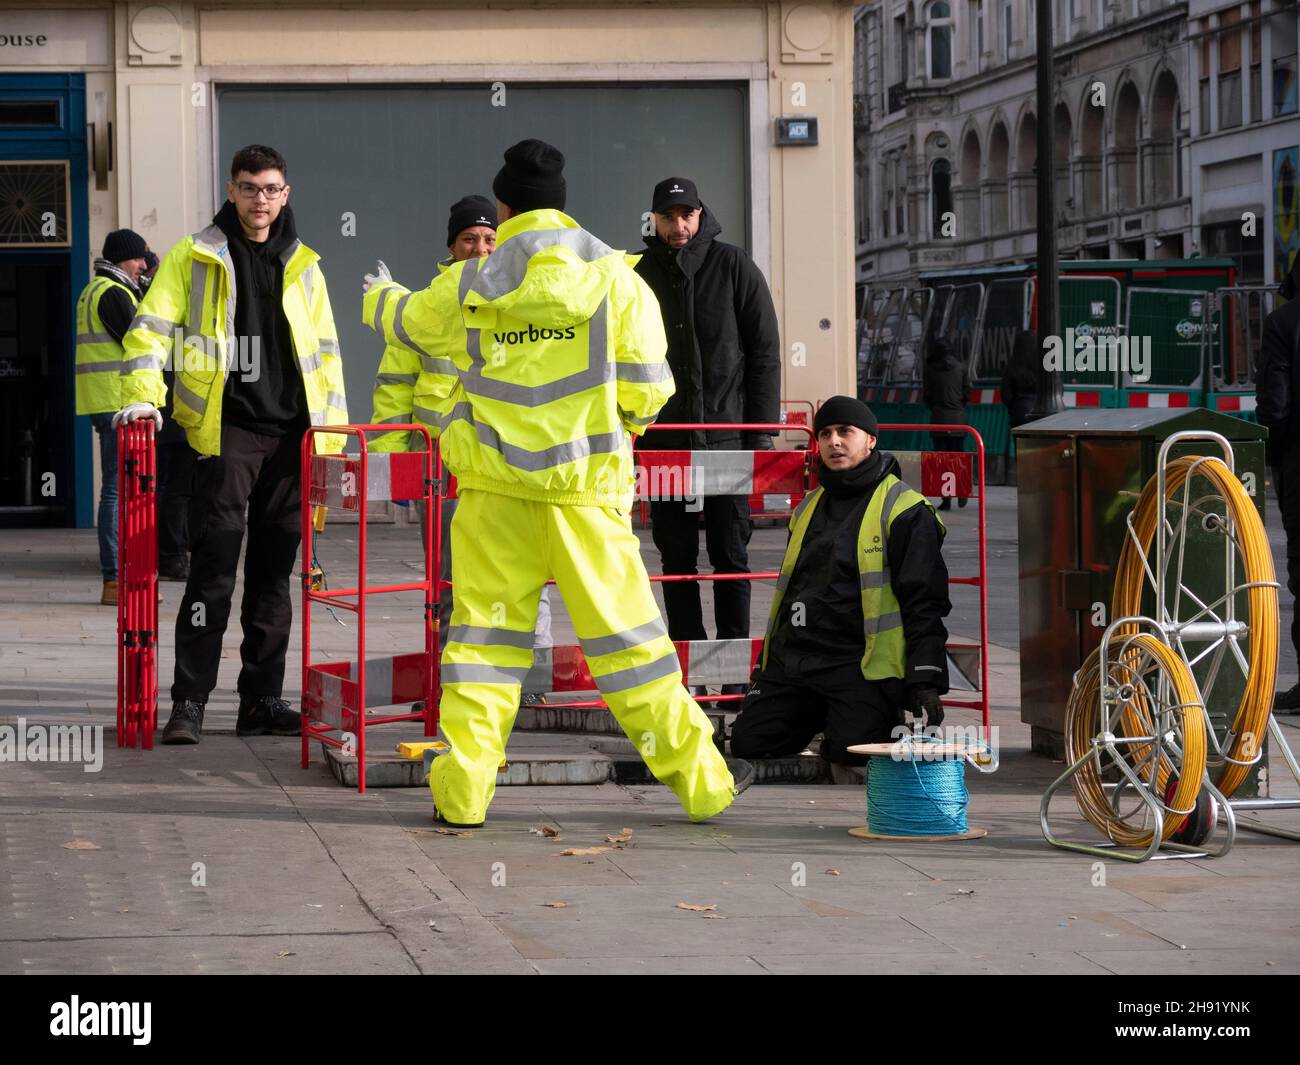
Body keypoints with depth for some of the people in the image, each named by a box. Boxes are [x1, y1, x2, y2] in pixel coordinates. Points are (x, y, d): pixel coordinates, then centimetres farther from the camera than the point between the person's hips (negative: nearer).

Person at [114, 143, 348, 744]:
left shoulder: (302, 265, 15)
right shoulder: (195, 258, 4)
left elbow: (326, 350, 17)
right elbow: (150, 328, 1)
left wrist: (334, 429, 10)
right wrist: (142, 396, -14)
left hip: (291, 431, 4)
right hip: (227, 429, -4)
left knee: (273, 572, 8)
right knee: (214, 566, -10)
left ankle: (262, 701, 14)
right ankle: (188, 703, -7)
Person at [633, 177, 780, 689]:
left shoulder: (734, 268, 0)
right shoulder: (640, 276, 7)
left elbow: (764, 352, 0)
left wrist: (760, 432, -6)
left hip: (726, 434, -3)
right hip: (664, 439, 3)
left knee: (730, 555, 1)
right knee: (676, 559, 5)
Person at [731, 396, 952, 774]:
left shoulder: (904, 509, -2)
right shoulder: (809, 508, 20)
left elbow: (924, 602, -8)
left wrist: (925, 681, -17)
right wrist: (763, 670, 25)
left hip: (858, 665, -6)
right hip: (790, 658, 6)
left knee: (852, 751, -27)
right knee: (747, 743, -9)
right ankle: (820, 720, 18)